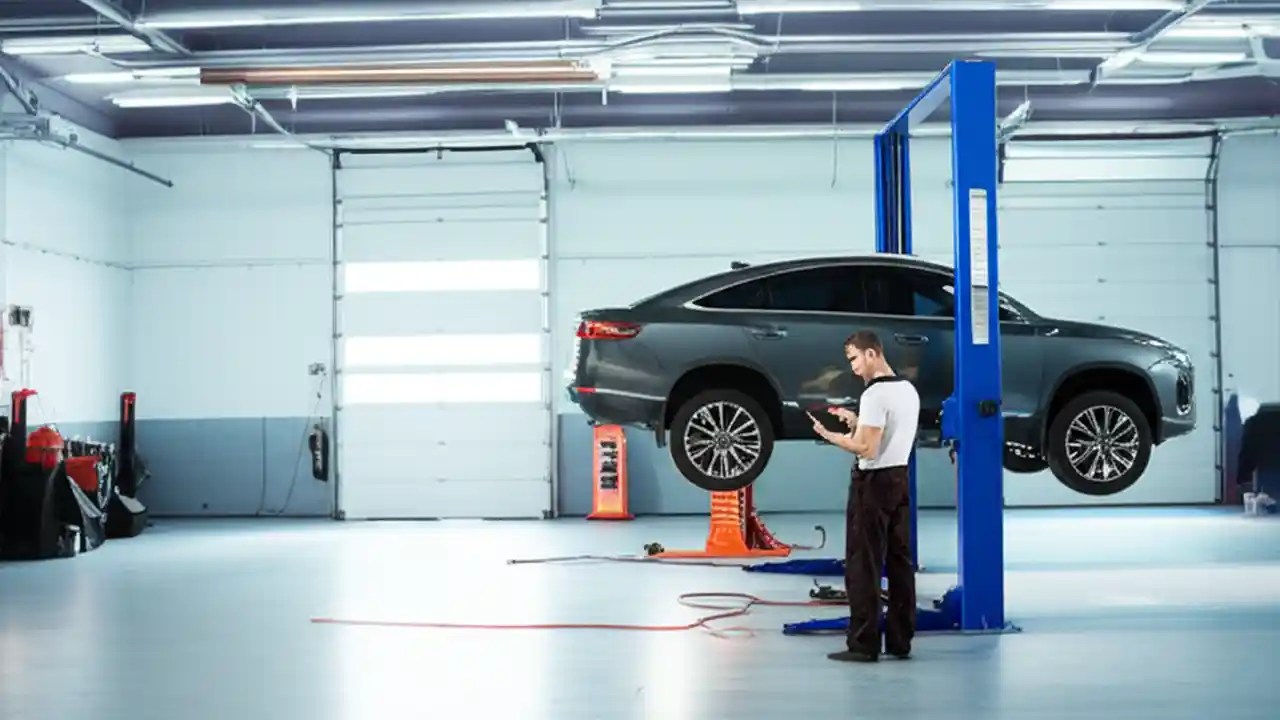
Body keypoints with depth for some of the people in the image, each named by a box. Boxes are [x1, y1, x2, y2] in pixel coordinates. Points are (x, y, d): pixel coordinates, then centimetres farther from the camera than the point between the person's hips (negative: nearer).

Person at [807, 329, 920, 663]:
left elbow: (866, 448, -21)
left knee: (863, 566, -4)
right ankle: (900, 641, 13)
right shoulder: (909, 390, 11)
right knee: (900, 562, 9)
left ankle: (863, 644, -2)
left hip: (873, 482, -9)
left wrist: (829, 435, -11)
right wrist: (856, 422, 12)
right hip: (901, 479, 9)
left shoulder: (875, 395, -17)